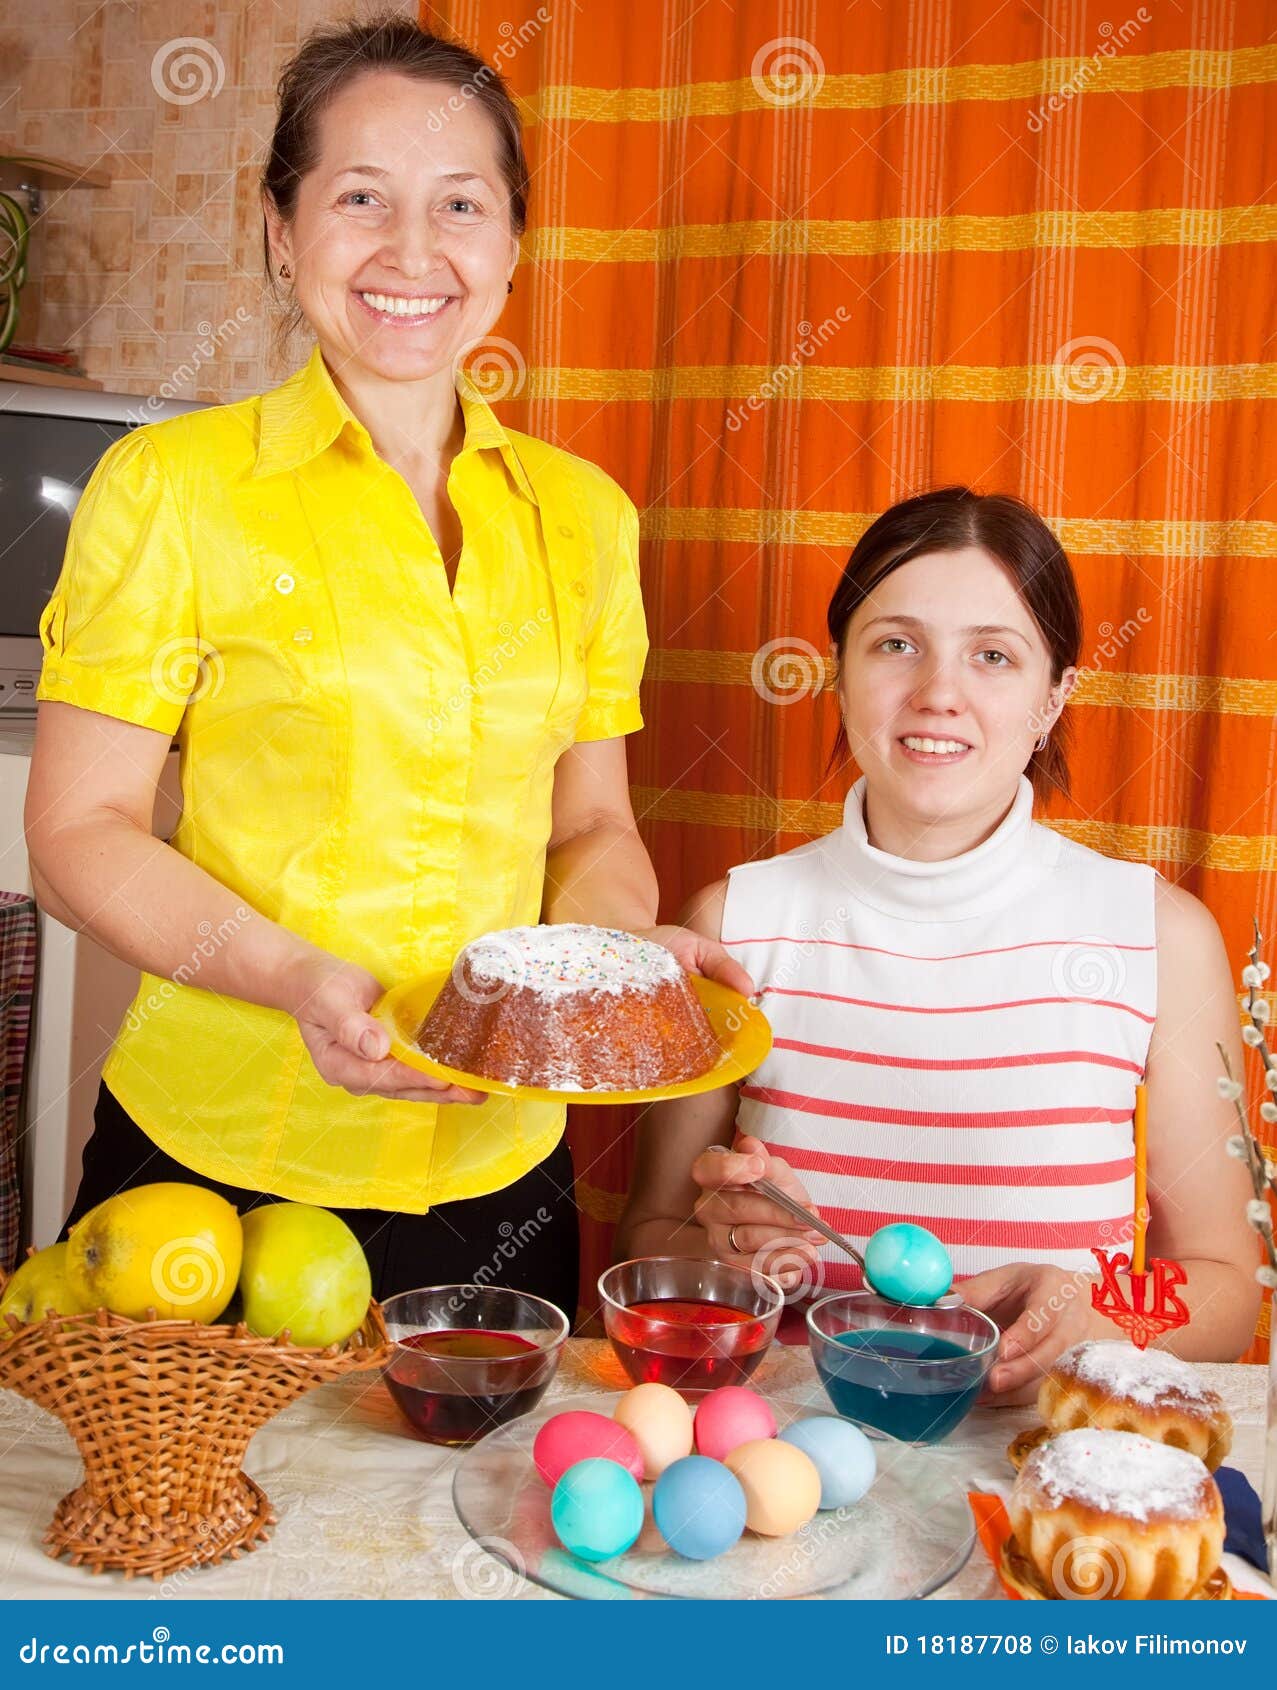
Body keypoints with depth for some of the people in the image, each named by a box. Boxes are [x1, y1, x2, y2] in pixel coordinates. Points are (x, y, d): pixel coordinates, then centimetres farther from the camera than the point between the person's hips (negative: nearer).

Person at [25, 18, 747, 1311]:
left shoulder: (583, 514, 6)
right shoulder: (173, 487, -5)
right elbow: (80, 835, -7)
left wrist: (625, 938, -9)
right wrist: (292, 975, -22)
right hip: (212, 1166, -3)